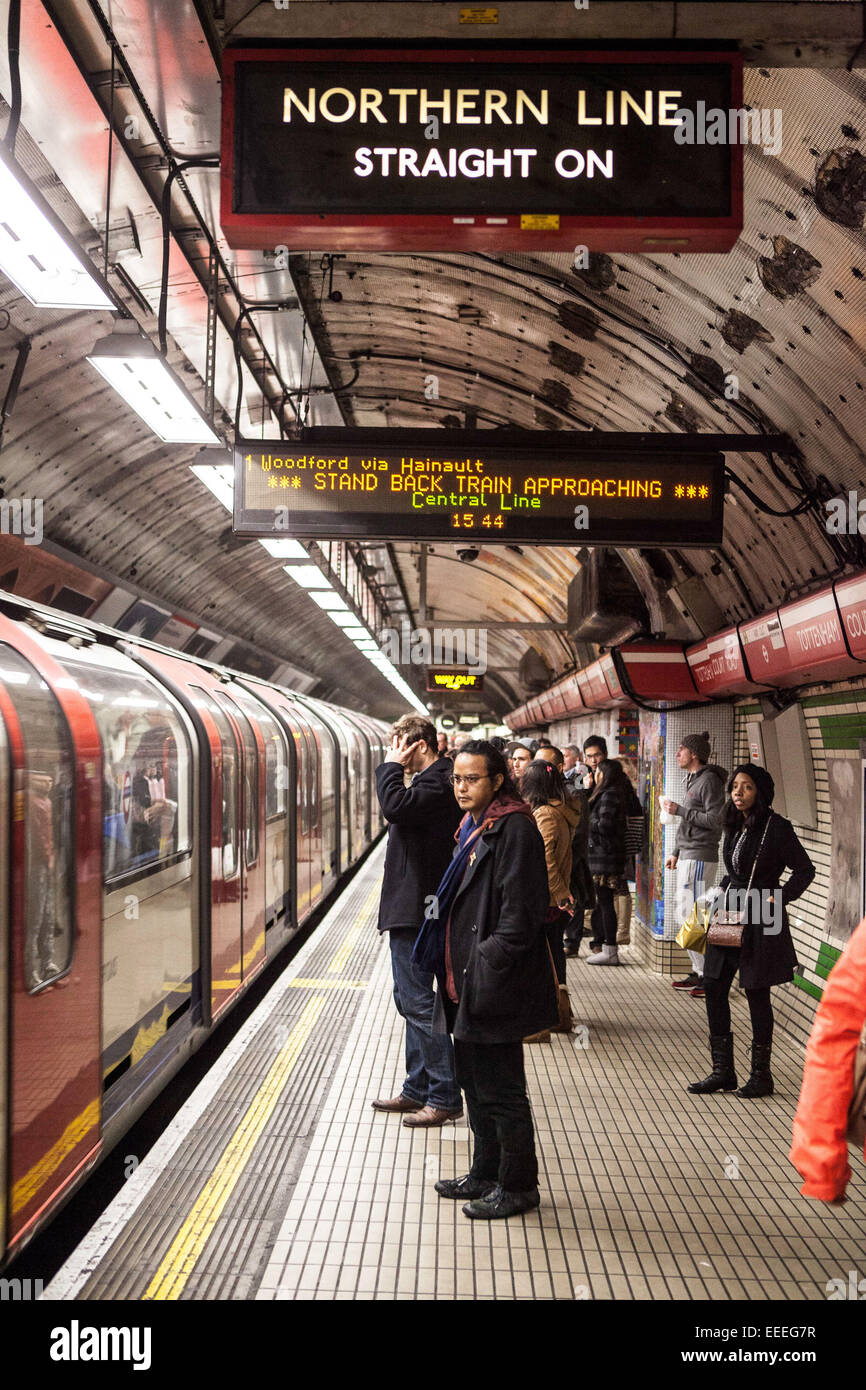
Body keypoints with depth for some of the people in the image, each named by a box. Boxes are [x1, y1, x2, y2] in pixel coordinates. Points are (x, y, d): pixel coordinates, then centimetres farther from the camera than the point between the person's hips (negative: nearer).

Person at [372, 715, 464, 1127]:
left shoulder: (436, 782, -16)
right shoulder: (432, 780, 17)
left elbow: (395, 806, -32)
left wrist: (391, 766, -19)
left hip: (415, 909, -11)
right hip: (409, 907, 11)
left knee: (417, 1001, -7)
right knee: (411, 999, 16)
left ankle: (445, 1097, 0)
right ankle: (418, 1089, 25)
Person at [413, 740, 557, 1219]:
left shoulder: (514, 828, -16)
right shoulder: (474, 827, 14)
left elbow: (519, 911, -21)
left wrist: (488, 968, -21)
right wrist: (457, 971, 15)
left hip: (495, 987, -10)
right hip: (466, 981, 10)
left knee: (500, 1088, 1)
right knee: (474, 1082, 19)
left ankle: (517, 1185, 16)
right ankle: (485, 1174, 33)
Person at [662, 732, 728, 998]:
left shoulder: (709, 780, -12)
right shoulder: (693, 780, 19)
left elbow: (714, 820, -20)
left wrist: (679, 810, -16)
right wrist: (676, 853, 21)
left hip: (699, 858, -10)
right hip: (688, 856, 10)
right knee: (684, 915, 13)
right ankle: (698, 973, 21)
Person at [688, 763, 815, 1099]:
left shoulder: (776, 828, -10)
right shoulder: (734, 826, 11)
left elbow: (804, 870, -6)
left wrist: (777, 898, -14)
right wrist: (722, 893, 8)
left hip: (761, 920, -7)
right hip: (728, 917, 7)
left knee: (757, 995, 1)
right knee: (714, 989, 4)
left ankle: (761, 1076, 15)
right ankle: (722, 1071, 15)